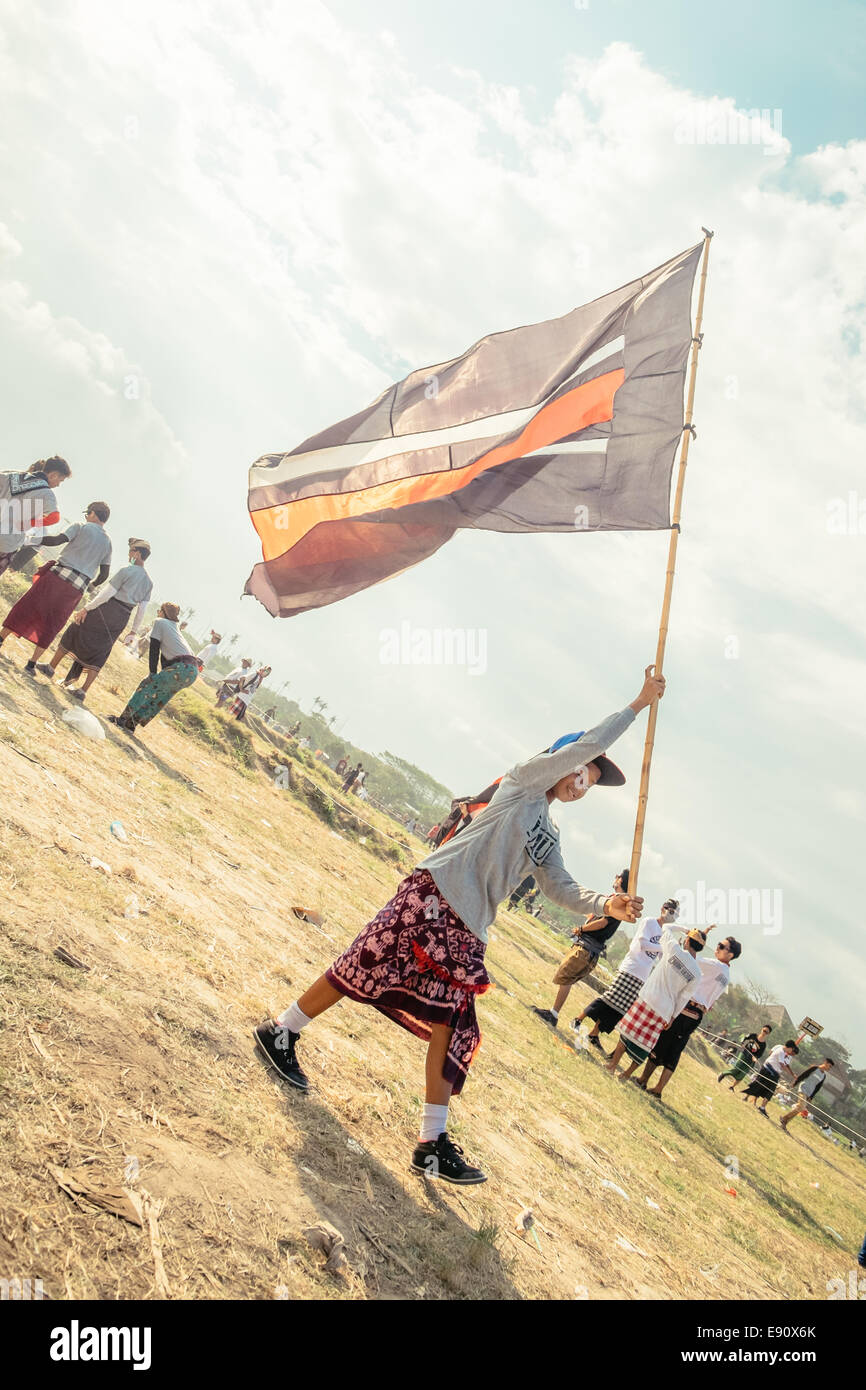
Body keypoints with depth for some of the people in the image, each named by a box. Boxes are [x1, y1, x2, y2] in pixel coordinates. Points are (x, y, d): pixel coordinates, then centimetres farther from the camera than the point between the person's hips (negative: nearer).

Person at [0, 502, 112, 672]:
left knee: (26, 607, 10)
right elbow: (104, 575, 15)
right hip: (77, 588, 4)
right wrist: (92, 586, 32)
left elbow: (57, 540, -13)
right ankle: (32, 664, 9)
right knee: (49, 626, 10)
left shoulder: (81, 526, 2)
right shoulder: (107, 543, 15)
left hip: (59, 575, -4)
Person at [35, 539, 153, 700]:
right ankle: (83, 691, 8)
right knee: (98, 654, 11)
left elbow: (107, 593, -16)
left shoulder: (126, 571, -12)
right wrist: (134, 631, 16)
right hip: (120, 620, 6)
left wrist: (86, 608, -13)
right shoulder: (149, 582, 7)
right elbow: (142, 609, 9)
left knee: (75, 633, 13)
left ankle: (51, 668, 22)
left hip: (105, 609, -6)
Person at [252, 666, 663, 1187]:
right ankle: (281, 1032, 15)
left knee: (455, 1028, 2)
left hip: (466, 930, 8)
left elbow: (563, 889, 12)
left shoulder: (550, 838, 25)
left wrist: (608, 904, -6)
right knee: (363, 968, -8)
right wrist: (640, 702, 0)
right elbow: (590, 745, -5)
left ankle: (434, 1142, 4)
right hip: (433, 893, -8)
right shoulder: (524, 780, 4)